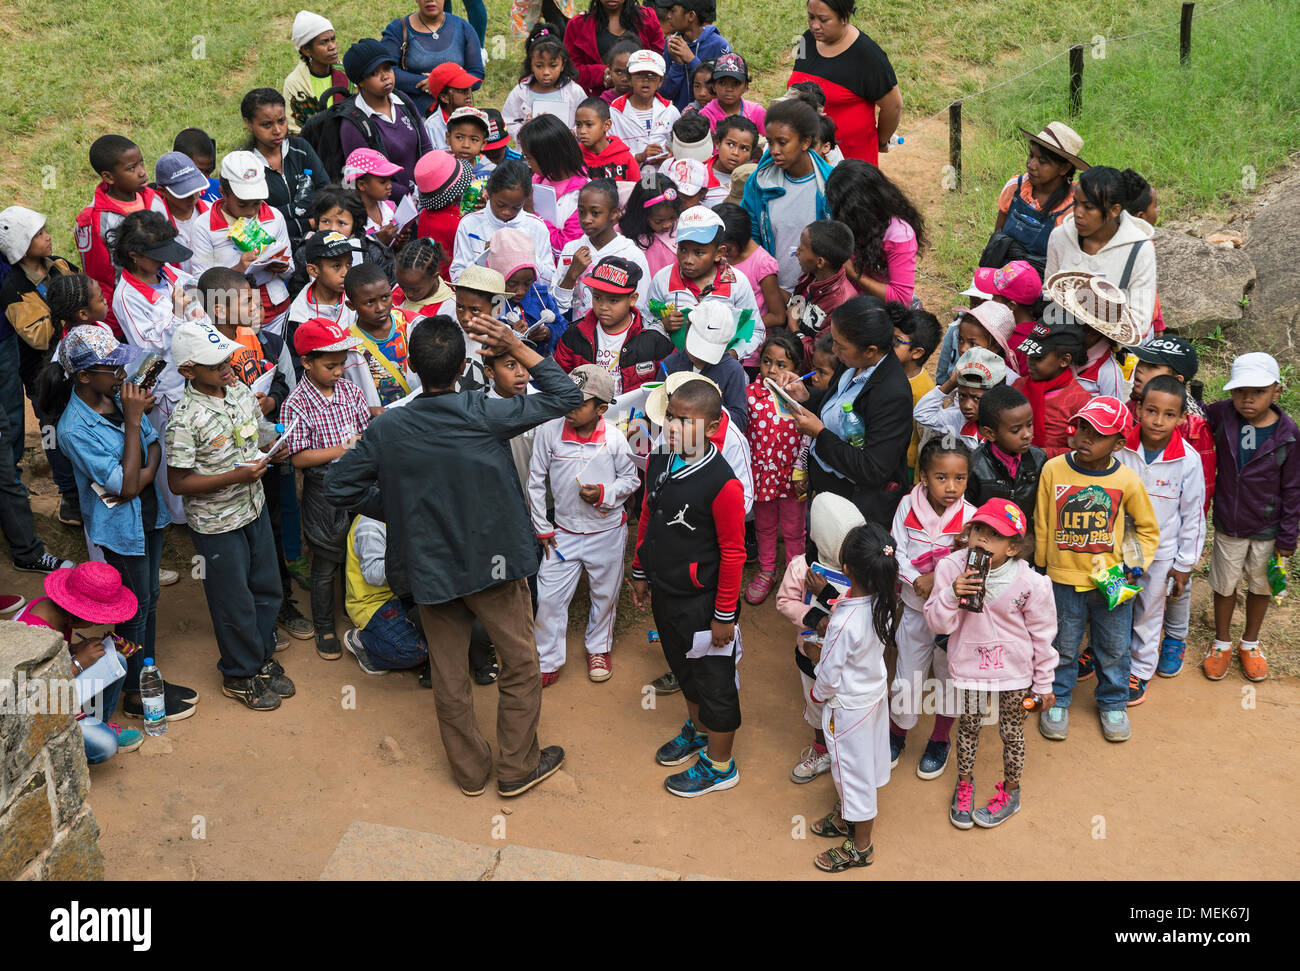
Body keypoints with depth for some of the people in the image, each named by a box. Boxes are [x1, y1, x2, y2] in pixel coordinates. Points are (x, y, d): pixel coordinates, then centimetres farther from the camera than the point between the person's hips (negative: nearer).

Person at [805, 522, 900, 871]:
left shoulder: (844, 623, -38)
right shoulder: (883, 602, -17)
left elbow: (829, 675, -24)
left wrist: (816, 695, -5)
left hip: (848, 707, -7)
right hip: (876, 693, 7)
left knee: (853, 770, 13)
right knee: (865, 763, 26)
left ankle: (860, 847, 32)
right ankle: (847, 817, 51)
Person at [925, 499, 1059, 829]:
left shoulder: (1029, 583, -20)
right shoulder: (951, 569, -16)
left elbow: (1042, 635, -7)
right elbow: (937, 623, -13)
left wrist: (1043, 683, 1)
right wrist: (952, 594, -33)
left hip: (1013, 672, -1)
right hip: (967, 667, 1)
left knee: (1011, 732, 17)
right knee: (968, 728, 20)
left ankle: (1010, 792, 41)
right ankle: (964, 784, 45)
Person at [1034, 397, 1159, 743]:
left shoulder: (1126, 480, -11)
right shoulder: (1053, 470, -11)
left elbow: (1148, 528, 5)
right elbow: (1041, 524, 0)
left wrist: (1135, 564, -4)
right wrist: (1042, 566, 6)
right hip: (1063, 579, 0)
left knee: (1114, 648, 16)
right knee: (1062, 647, 15)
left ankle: (1112, 704, 37)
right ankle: (1057, 700, 36)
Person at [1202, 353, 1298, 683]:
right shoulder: (1222, 415, -15)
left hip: (1267, 530, -1)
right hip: (1228, 525, 1)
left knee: (1260, 585, 18)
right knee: (1225, 584, 17)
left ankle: (1250, 644, 41)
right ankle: (1222, 643, 38)